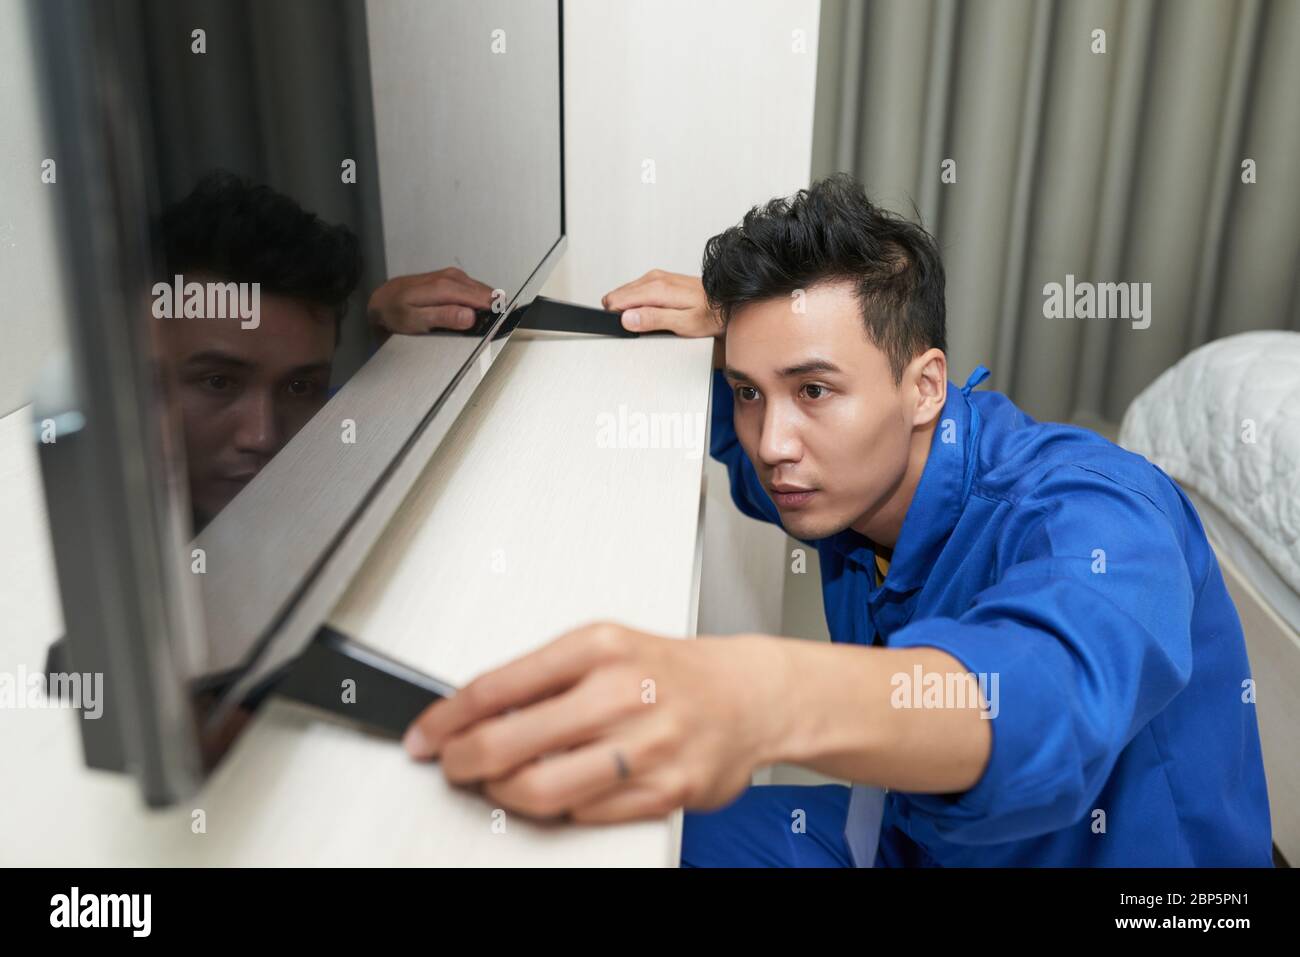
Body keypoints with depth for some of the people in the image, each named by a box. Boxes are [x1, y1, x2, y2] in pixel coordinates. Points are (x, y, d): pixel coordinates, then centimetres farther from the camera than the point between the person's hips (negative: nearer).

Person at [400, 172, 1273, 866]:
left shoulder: (1088, 513, -29)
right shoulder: (852, 467, -7)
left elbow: (1053, 694, -50)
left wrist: (768, 697, -70)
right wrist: (719, 331, -9)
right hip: (911, 841, 7)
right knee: (637, 832, -1)